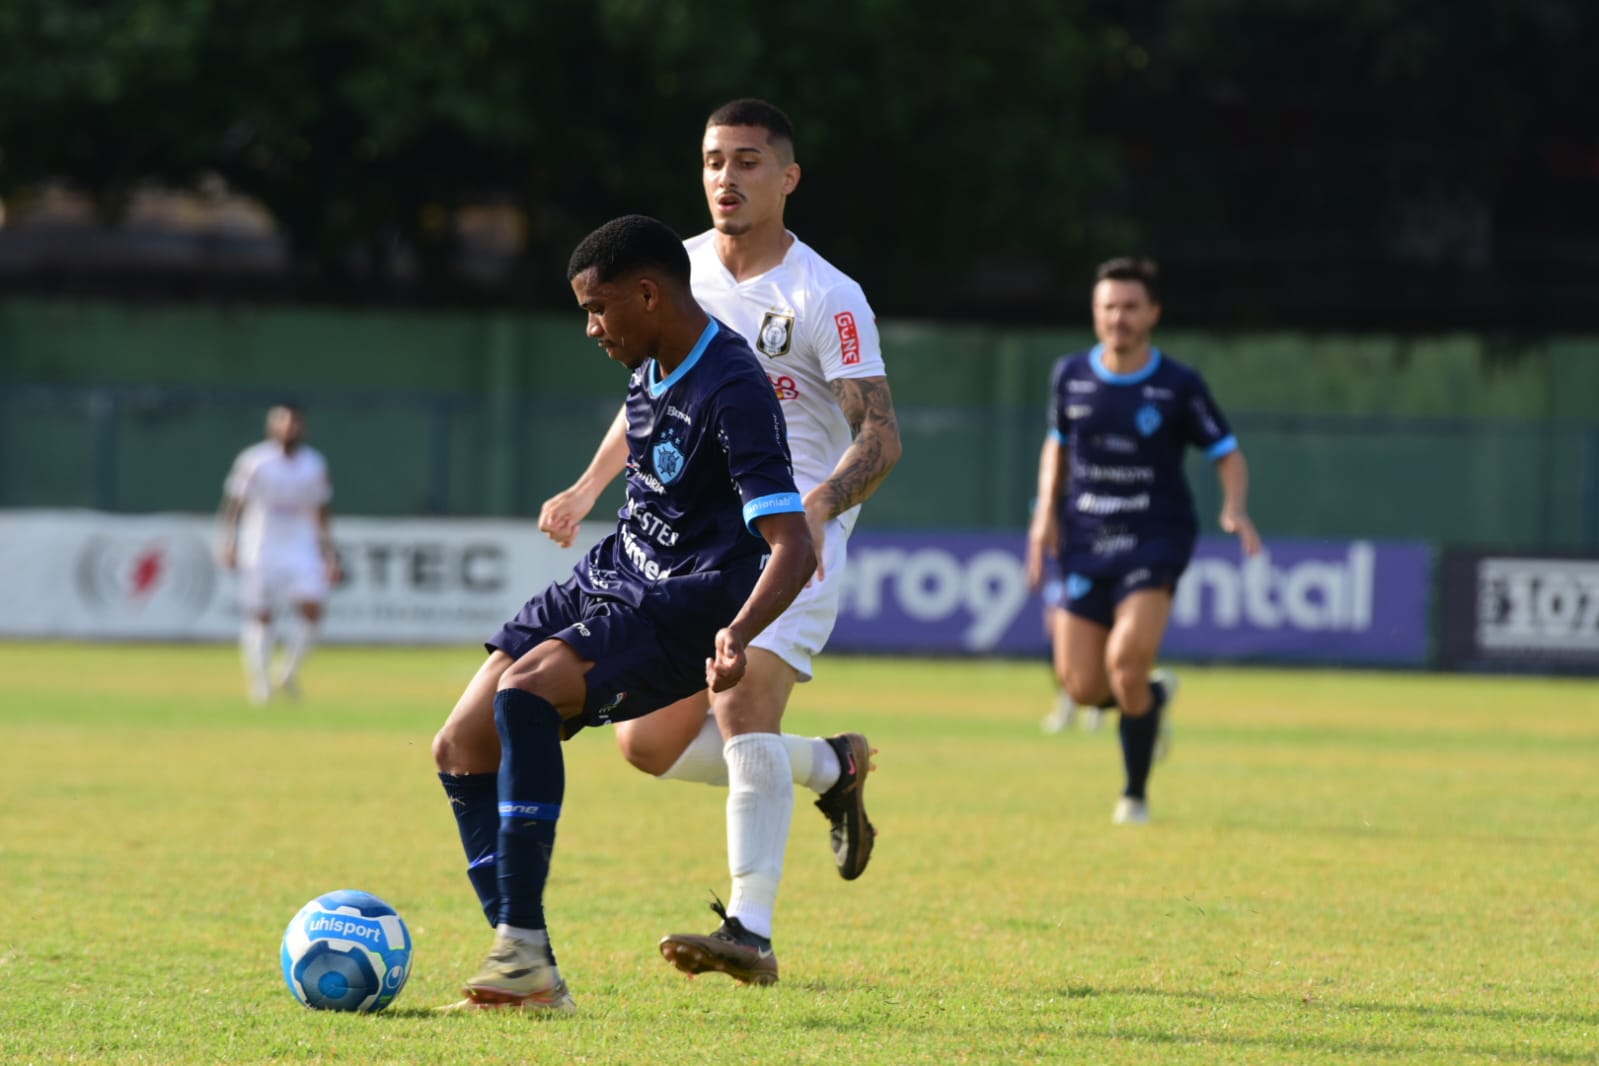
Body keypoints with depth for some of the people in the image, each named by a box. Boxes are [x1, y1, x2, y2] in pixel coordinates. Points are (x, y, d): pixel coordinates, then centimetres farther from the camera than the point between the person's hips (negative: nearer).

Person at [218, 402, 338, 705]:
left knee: (311, 607, -14)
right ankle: (259, 681, 8)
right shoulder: (254, 461, -3)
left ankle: (288, 671, 3)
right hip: (260, 549, -3)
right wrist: (229, 544, -9)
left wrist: (330, 556, 9)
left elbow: (322, 514, 13)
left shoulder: (315, 464, 7)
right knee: (259, 615, -3)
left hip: (301, 547, 3)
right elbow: (234, 504, 0)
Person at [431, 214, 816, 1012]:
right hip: (610, 577, 9)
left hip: (686, 608, -9)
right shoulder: (652, 368, 5)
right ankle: (528, 976, -3)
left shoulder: (732, 392, -22)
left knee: (523, 694, -32)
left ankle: (524, 945, -31)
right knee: (461, 746, -1)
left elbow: (794, 547, -29)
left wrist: (739, 632, -45)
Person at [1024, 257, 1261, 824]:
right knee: (1083, 687, -3)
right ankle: (1155, 698, 34)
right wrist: (1046, 512, 6)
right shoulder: (1071, 375, 3)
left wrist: (1235, 510, -17)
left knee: (1126, 662, -23)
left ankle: (1135, 794, -3)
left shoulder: (1180, 386, -6)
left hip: (1155, 540, -3)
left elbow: (1228, 454, 2)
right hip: (1086, 543, 4)